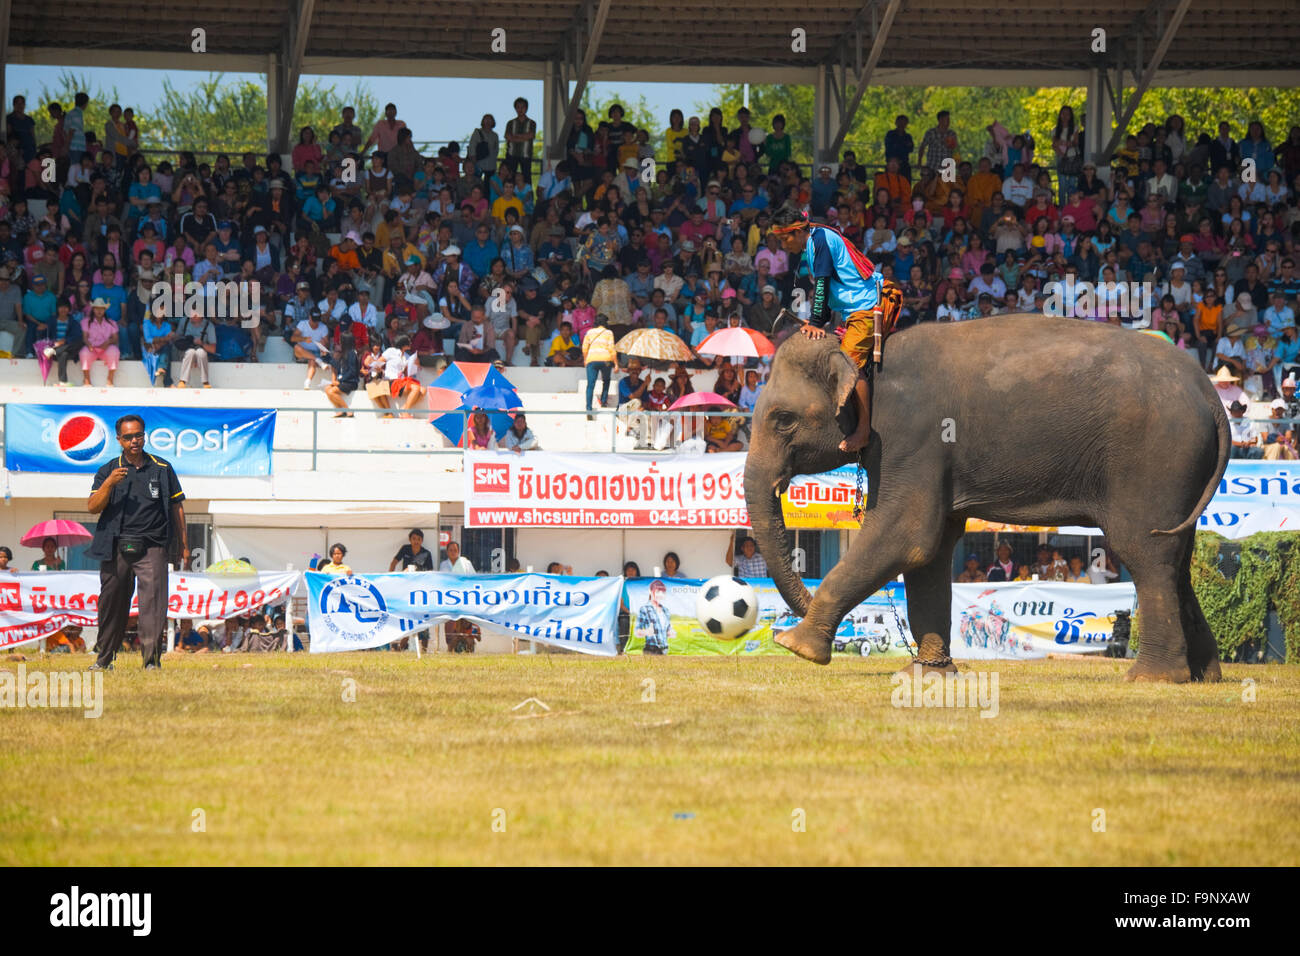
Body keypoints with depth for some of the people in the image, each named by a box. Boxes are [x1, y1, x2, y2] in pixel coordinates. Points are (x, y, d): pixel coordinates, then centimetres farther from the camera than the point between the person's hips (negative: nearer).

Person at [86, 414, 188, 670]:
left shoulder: (162, 469, 12)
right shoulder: (107, 471, 9)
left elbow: (176, 507, 15)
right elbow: (92, 507, -2)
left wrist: (184, 546, 13)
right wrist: (109, 484, -18)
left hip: (152, 547, -1)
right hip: (116, 548, 1)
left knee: (153, 600, -15)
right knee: (112, 603, 6)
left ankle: (151, 659, -19)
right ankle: (104, 657, 20)